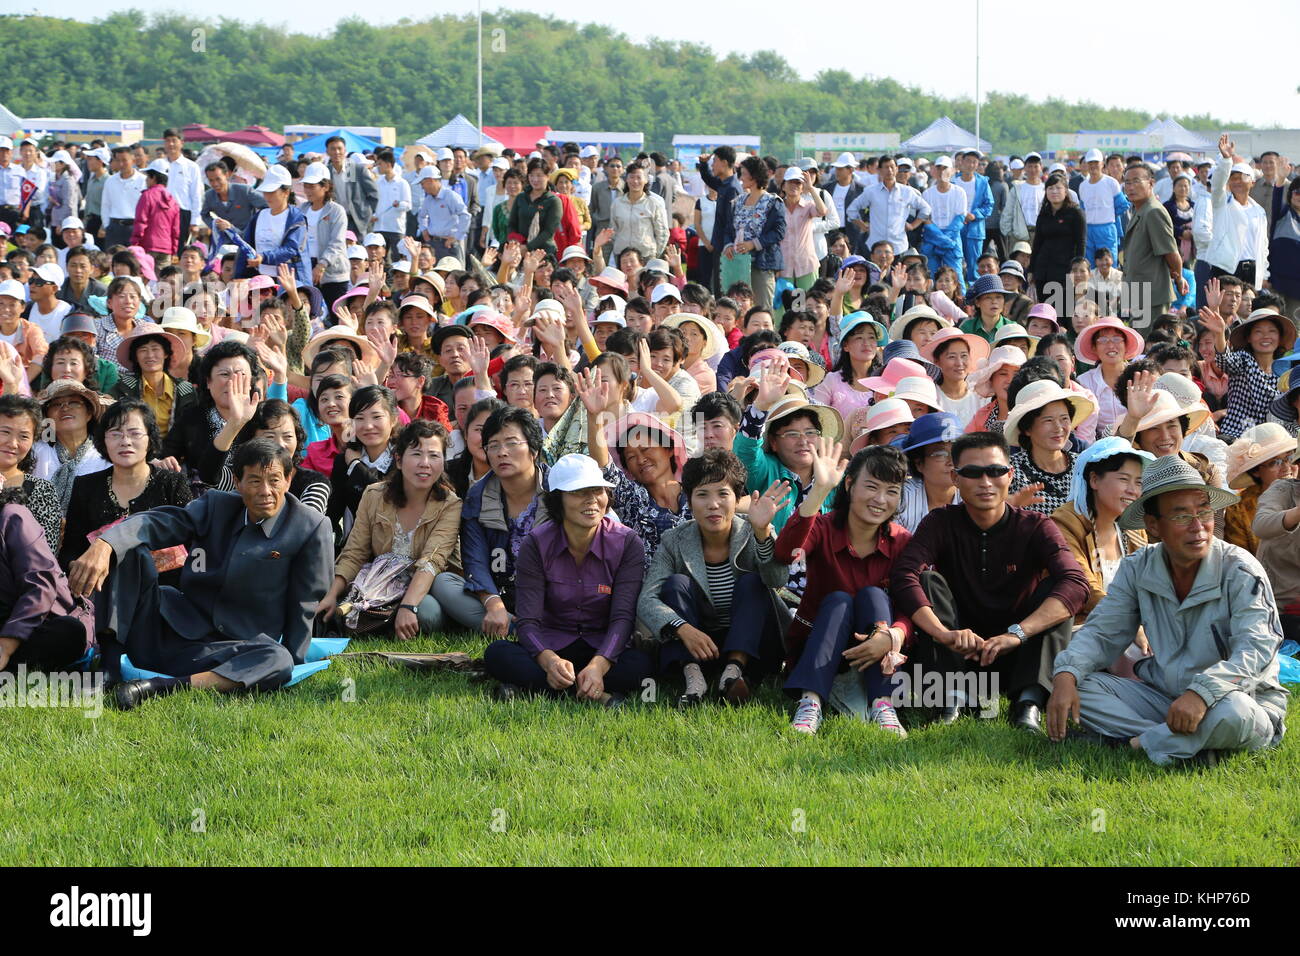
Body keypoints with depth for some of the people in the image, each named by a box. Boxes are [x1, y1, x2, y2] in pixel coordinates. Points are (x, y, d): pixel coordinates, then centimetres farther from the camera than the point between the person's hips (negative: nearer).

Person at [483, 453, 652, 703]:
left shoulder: (627, 543, -8)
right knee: (497, 654, -29)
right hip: (552, 647, 1)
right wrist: (550, 661, -36)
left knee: (639, 664, -35)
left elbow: (623, 616, -16)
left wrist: (598, 666, -35)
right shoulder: (537, 544, -7)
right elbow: (527, 621, -14)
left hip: (604, 650, -1)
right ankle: (594, 695, -34)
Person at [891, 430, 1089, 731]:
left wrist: (1016, 634, -38)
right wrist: (944, 633, -39)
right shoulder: (941, 524, -3)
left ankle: (1029, 704, -33)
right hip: (957, 660, 0)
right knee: (929, 580, -18)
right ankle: (952, 700, -27)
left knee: (1052, 588, -20)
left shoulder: (1036, 528, -5)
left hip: (1017, 659, 0)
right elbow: (904, 577, -21)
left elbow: (1076, 584, -24)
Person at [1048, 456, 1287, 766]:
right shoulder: (1137, 569, 2)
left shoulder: (1239, 572, -13)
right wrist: (1066, 674, -18)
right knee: (1080, 686, -15)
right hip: (1163, 699, 5)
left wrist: (1202, 692, -42)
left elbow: (1256, 649, -24)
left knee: (1231, 711, -41)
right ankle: (1191, 745, -24)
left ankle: (1136, 744, -19)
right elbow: (1100, 632, 5)